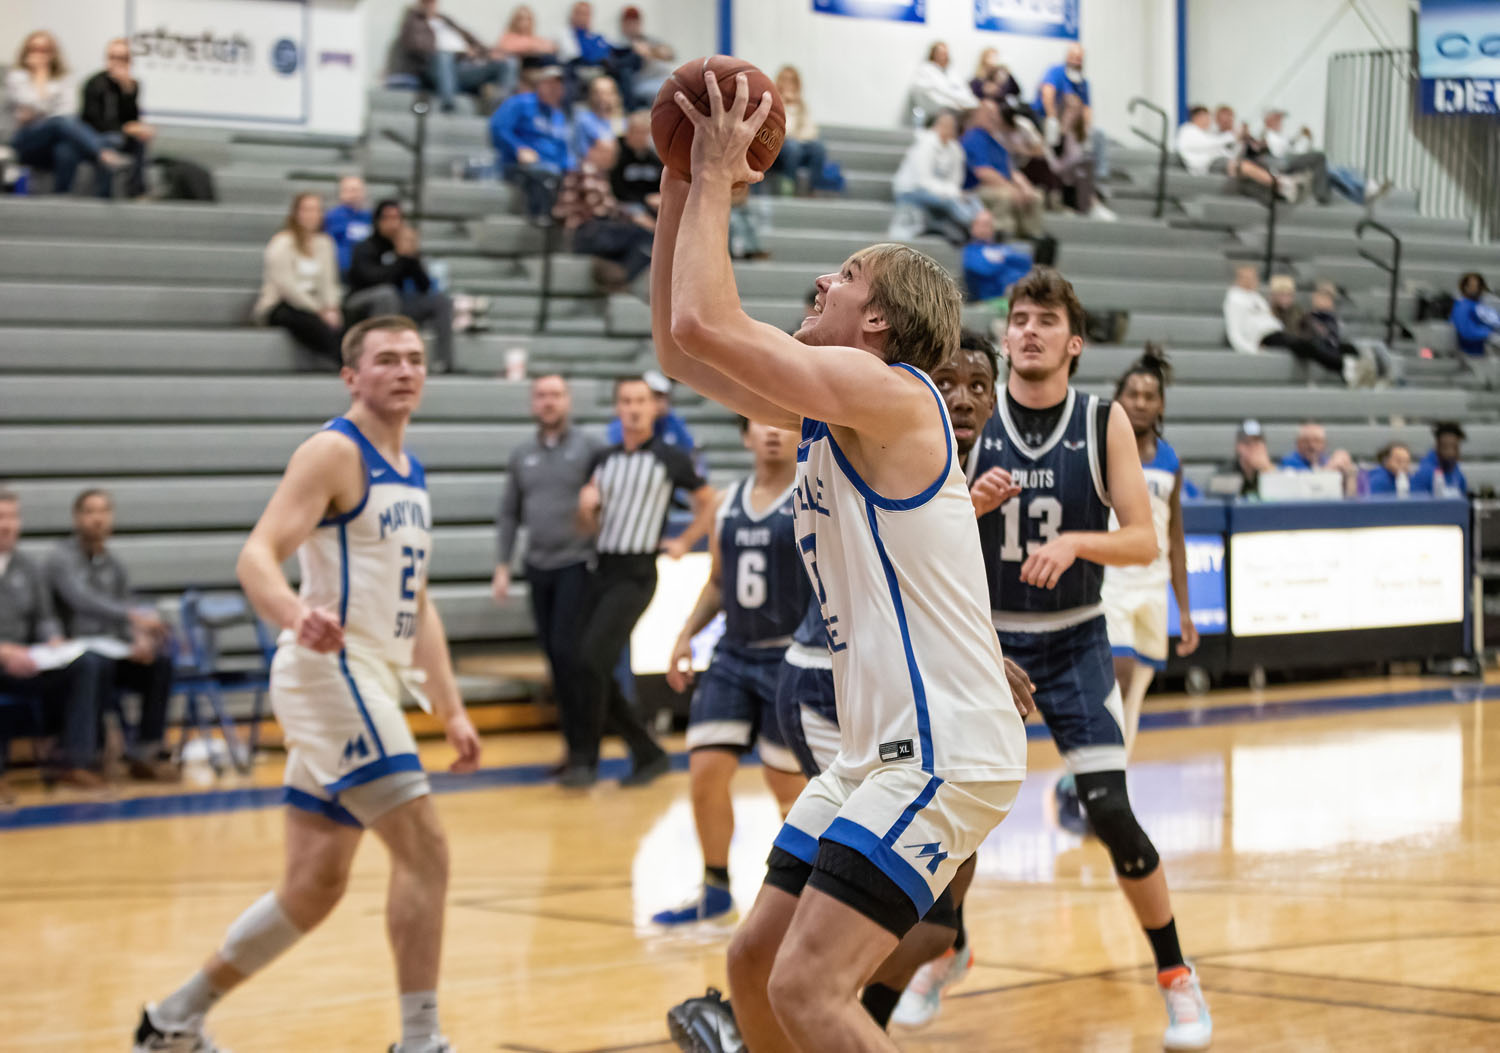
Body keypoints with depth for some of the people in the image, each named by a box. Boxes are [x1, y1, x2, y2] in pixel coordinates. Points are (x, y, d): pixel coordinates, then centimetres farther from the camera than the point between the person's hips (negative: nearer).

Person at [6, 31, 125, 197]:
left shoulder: (60, 80, 22)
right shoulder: (16, 77, 12)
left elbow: (66, 111, 2)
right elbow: (35, 105, -7)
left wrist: (33, 115, -10)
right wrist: (40, 75, 2)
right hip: (27, 143, -4)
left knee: (67, 151, -34)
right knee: (63, 122, -35)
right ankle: (105, 154, -58)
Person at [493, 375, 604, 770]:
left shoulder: (590, 448, -3)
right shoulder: (522, 456, 11)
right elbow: (509, 514, 15)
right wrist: (502, 567, 10)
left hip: (579, 564, -5)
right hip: (538, 567, 5)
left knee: (567, 649, -14)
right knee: (554, 656, 6)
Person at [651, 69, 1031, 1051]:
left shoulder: (889, 392, -14)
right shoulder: (829, 406, 14)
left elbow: (704, 324, -22)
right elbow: (680, 346, 19)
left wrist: (718, 177, -10)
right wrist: (683, 189, 12)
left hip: (945, 756, -10)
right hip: (878, 748, 10)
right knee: (756, 961, 15)